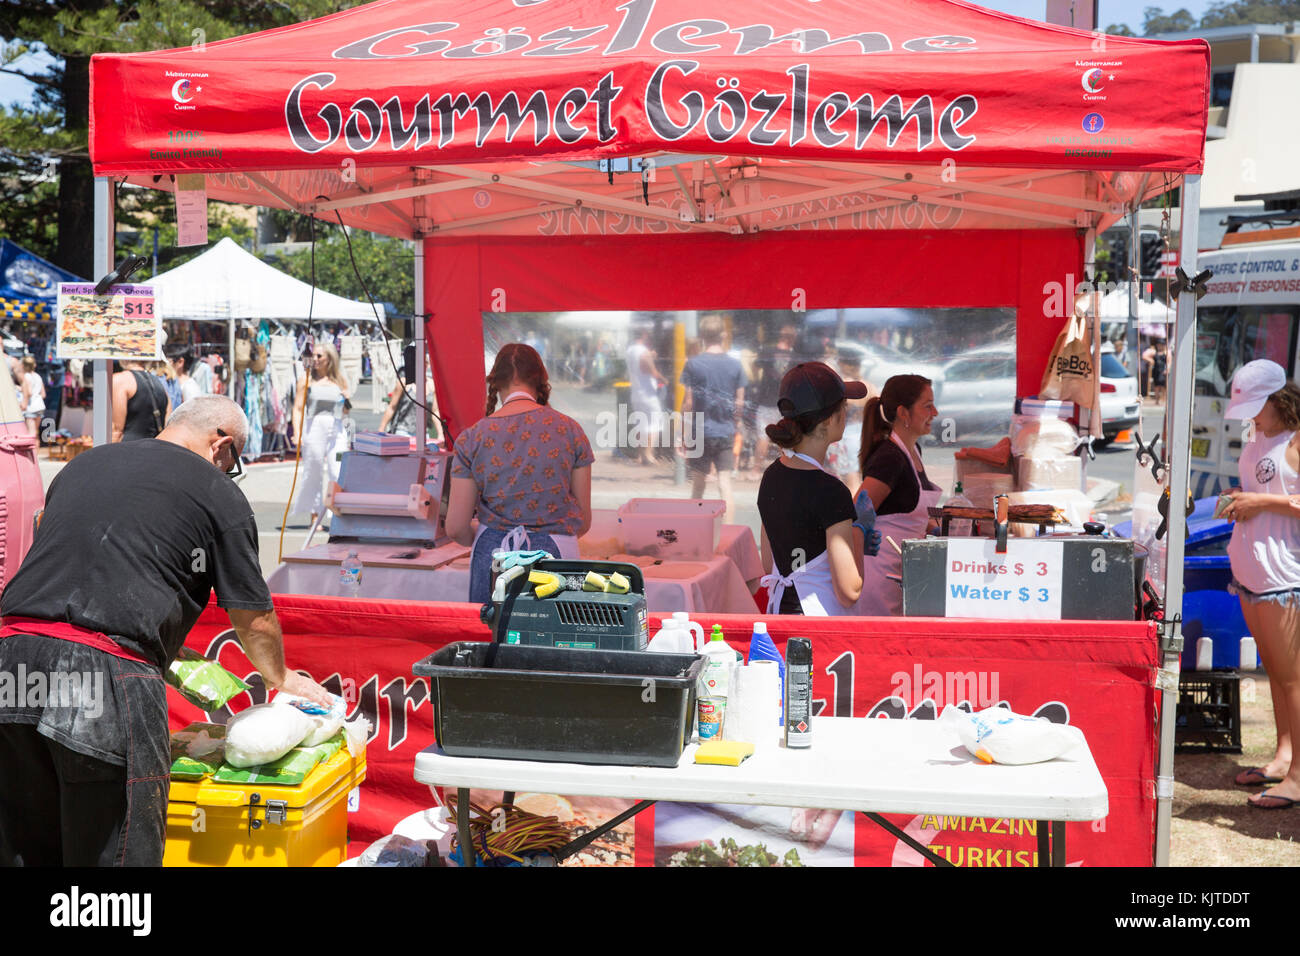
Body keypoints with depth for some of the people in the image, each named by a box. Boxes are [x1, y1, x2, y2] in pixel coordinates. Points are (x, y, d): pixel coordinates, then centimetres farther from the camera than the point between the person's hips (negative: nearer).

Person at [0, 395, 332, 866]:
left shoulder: (82, 464, 25)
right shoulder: (217, 493, 7)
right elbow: (253, 620, 11)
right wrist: (282, 679, 33)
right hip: (109, 675, -6)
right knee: (115, 852, 2)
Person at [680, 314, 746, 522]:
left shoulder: (693, 364, -6)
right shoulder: (735, 365, 1)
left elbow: (688, 403, -5)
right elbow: (739, 403, 4)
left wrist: (683, 434, 2)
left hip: (700, 432, -1)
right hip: (726, 432, 1)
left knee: (698, 484, 10)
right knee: (725, 482, 1)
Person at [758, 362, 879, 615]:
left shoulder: (771, 475, 5)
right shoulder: (830, 491, -19)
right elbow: (850, 591, -18)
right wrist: (859, 530, -3)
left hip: (778, 613, 8)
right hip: (820, 624, -8)